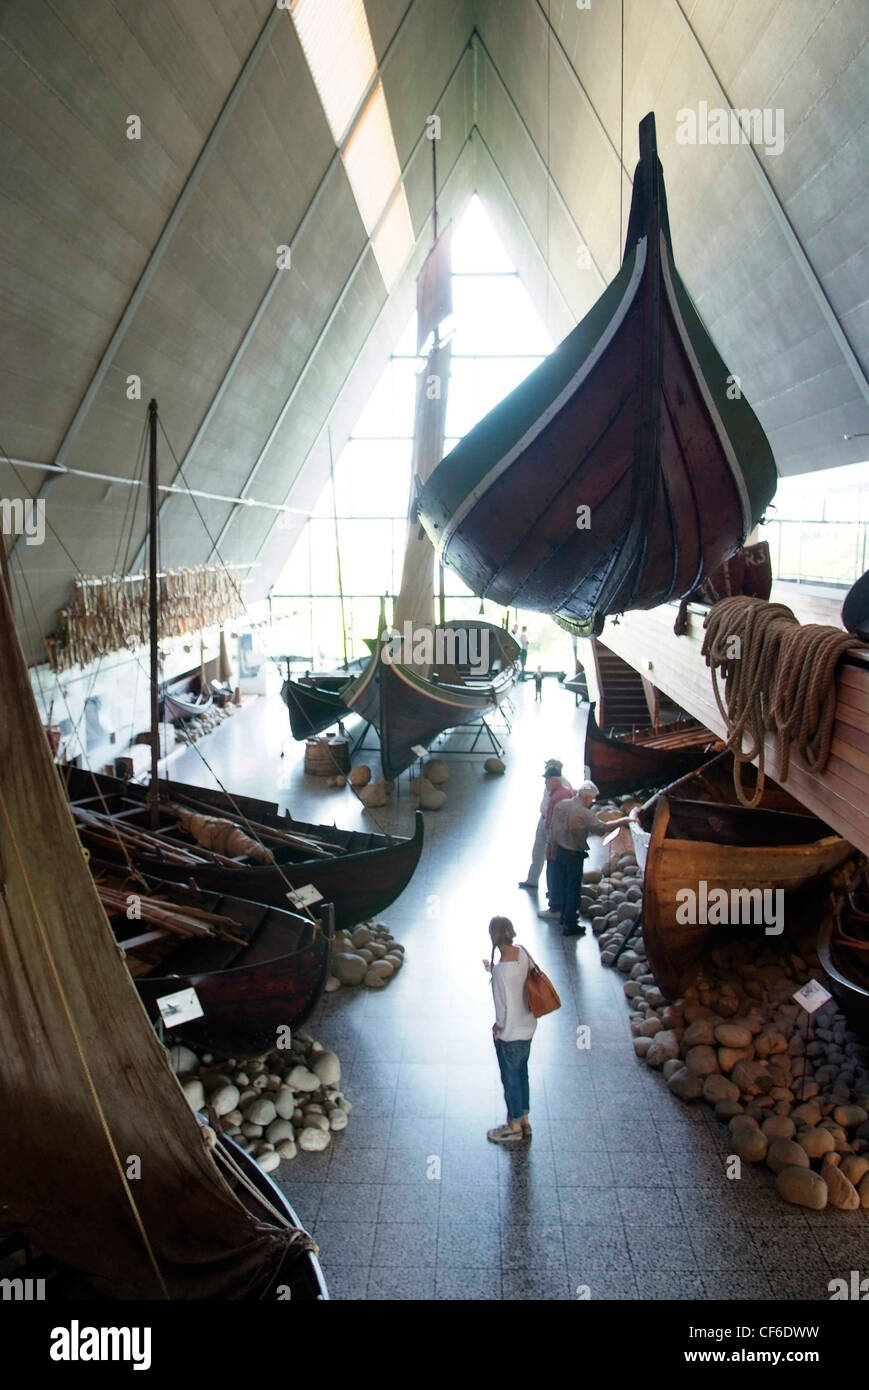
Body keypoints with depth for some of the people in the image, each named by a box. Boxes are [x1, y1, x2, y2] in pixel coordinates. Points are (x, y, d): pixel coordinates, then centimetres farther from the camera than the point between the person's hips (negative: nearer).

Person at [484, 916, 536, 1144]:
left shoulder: (502, 972, -33)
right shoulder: (522, 952, -11)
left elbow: (508, 1008, -26)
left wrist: (499, 1027, -9)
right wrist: (494, 970, 12)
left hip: (510, 1034, -7)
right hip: (528, 1028, 8)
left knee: (511, 1079, 14)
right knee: (521, 1074, 24)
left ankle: (514, 1128, 33)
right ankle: (524, 1121, 41)